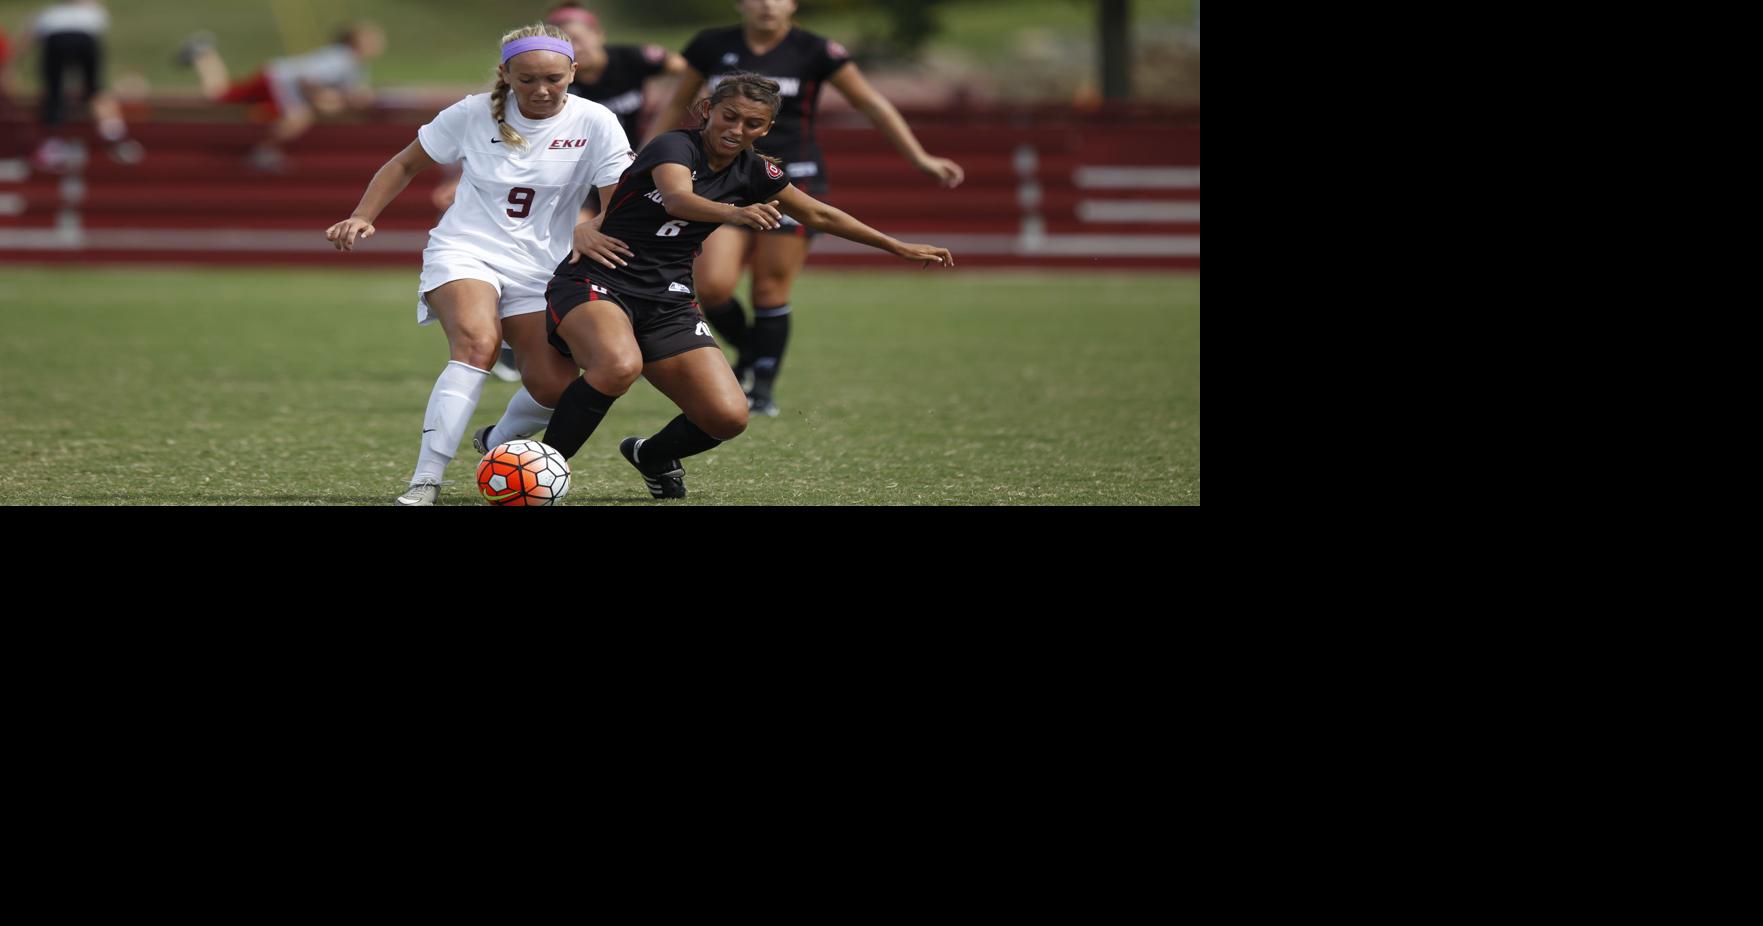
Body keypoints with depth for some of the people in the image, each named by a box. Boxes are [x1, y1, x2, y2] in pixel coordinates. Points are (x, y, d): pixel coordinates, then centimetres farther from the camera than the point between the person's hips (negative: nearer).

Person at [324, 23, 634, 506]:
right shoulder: (473, 114, -4)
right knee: (476, 341, -32)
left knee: (555, 388, -8)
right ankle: (424, 483, -36)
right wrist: (363, 217, -3)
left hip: (540, 268, 2)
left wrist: (587, 229, -32)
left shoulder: (594, 123, -7)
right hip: (465, 251, -2)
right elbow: (407, 163, 9)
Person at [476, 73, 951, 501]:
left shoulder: (752, 172, 7)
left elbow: (818, 214, 22)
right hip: (596, 283, -6)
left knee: (728, 417, -11)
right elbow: (677, 199, -34)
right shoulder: (675, 146, -12)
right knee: (619, 366, -40)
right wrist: (736, 213, -54)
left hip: (667, 302, 6)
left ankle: (651, 455, 23)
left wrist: (899, 247, 25)